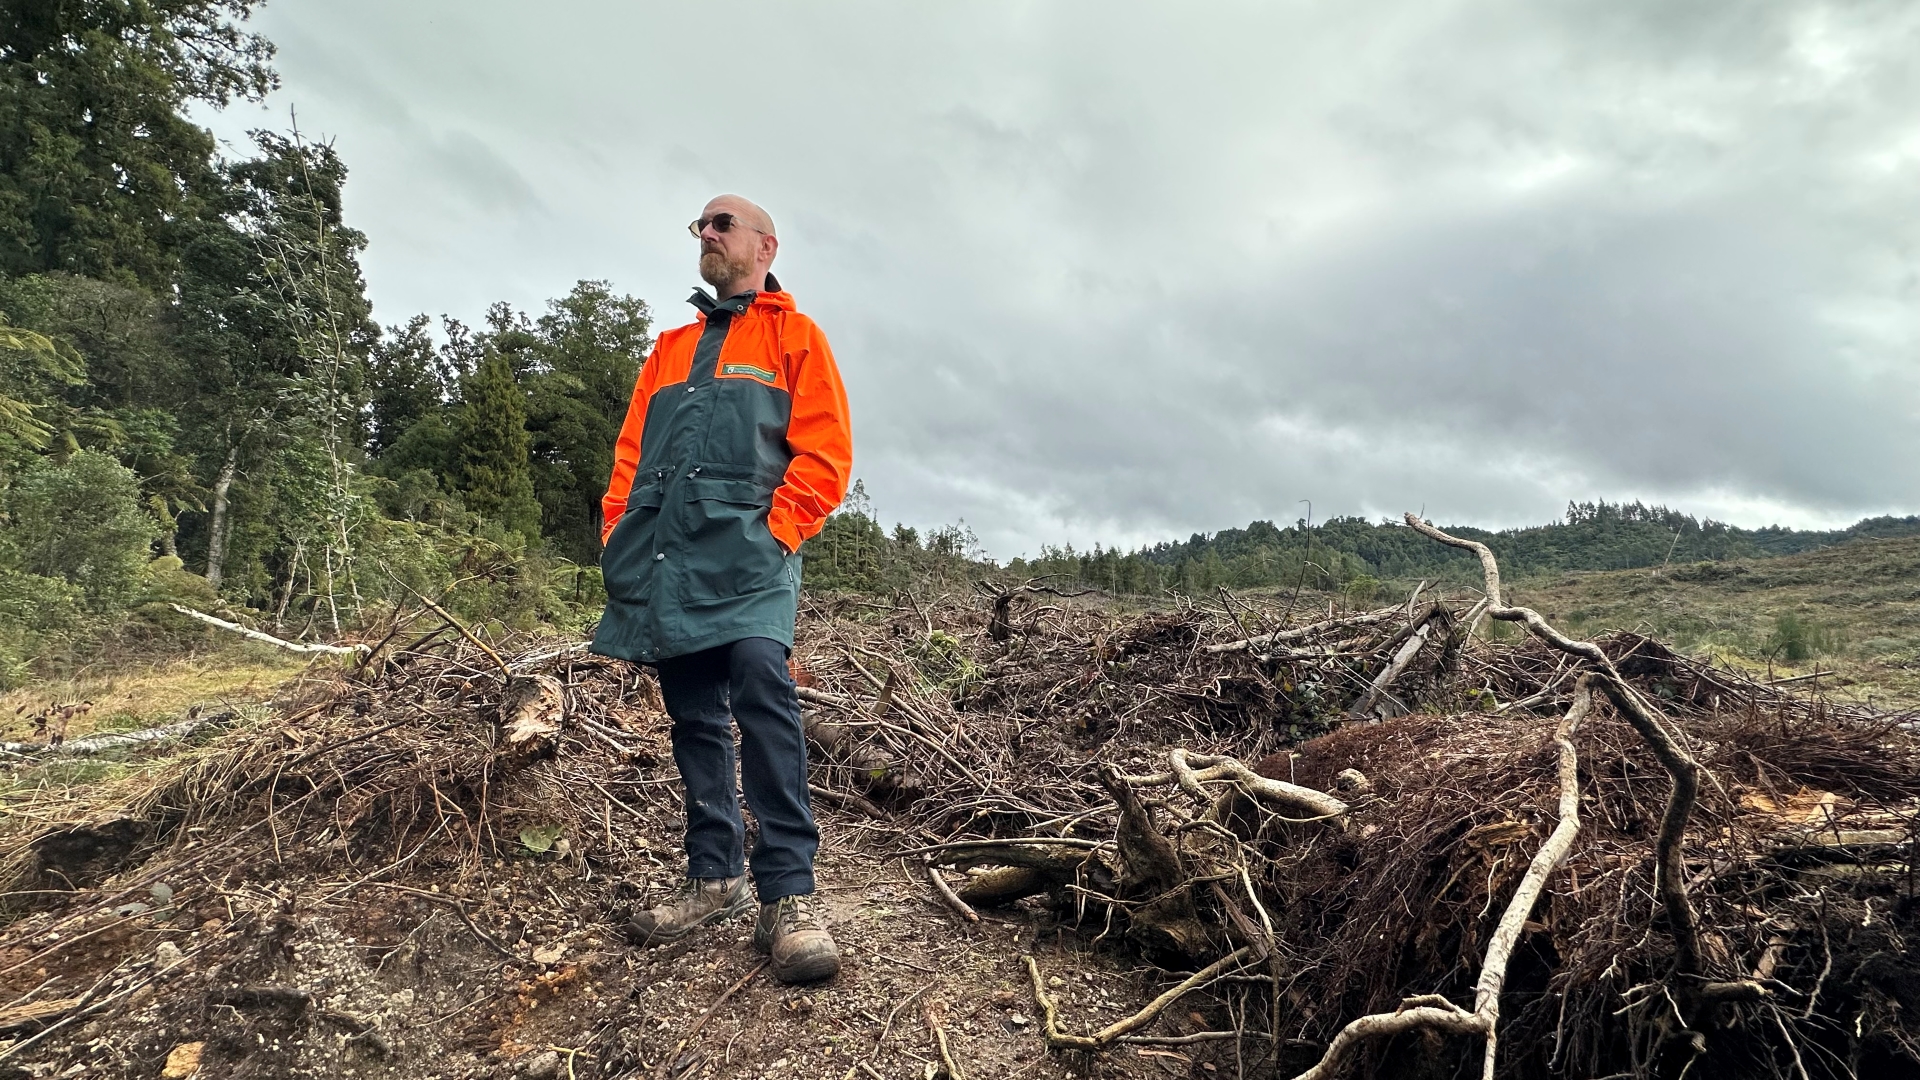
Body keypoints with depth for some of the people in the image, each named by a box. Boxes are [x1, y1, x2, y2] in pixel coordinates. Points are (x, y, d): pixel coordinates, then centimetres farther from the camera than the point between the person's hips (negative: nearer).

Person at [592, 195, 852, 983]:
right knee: (694, 718, 7)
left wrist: (779, 531, -13)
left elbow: (824, 450, -2)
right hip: (664, 555, 6)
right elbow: (631, 448, 22)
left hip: (745, 545, -6)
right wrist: (617, 531, 7)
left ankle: (788, 896, -18)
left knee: (762, 689, -22)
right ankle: (712, 881, 15)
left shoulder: (793, 335, 10)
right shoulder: (671, 348, 27)